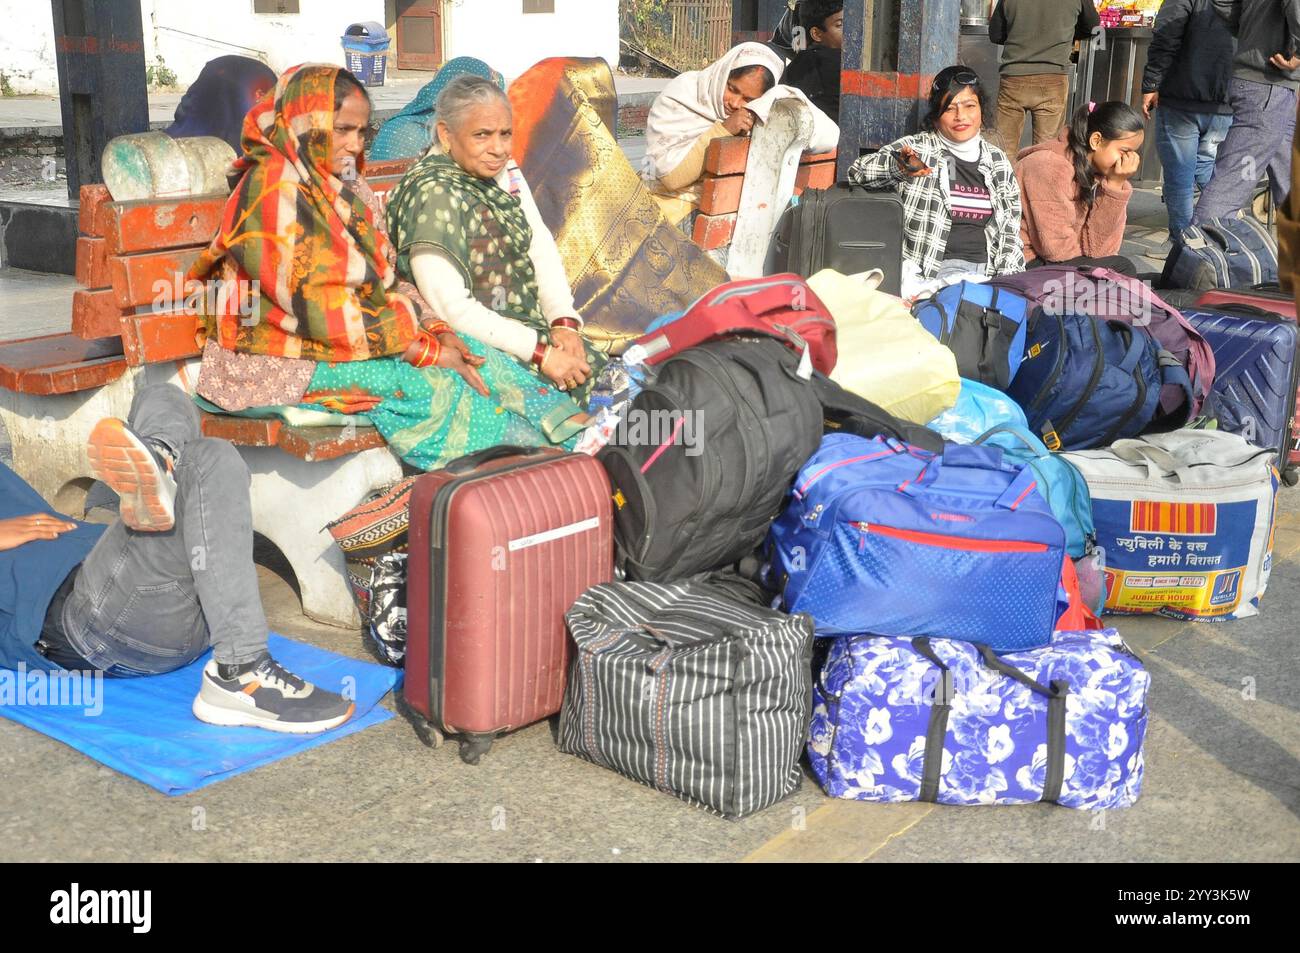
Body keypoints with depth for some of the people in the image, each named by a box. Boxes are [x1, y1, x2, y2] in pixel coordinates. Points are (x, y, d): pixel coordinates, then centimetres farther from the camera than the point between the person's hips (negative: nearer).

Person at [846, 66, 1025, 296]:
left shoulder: (997, 160, 17)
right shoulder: (917, 149, 6)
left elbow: (1010, 229, 19)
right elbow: (858, 171, -1)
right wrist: (899, 167, -21)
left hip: (988, 271, 4)